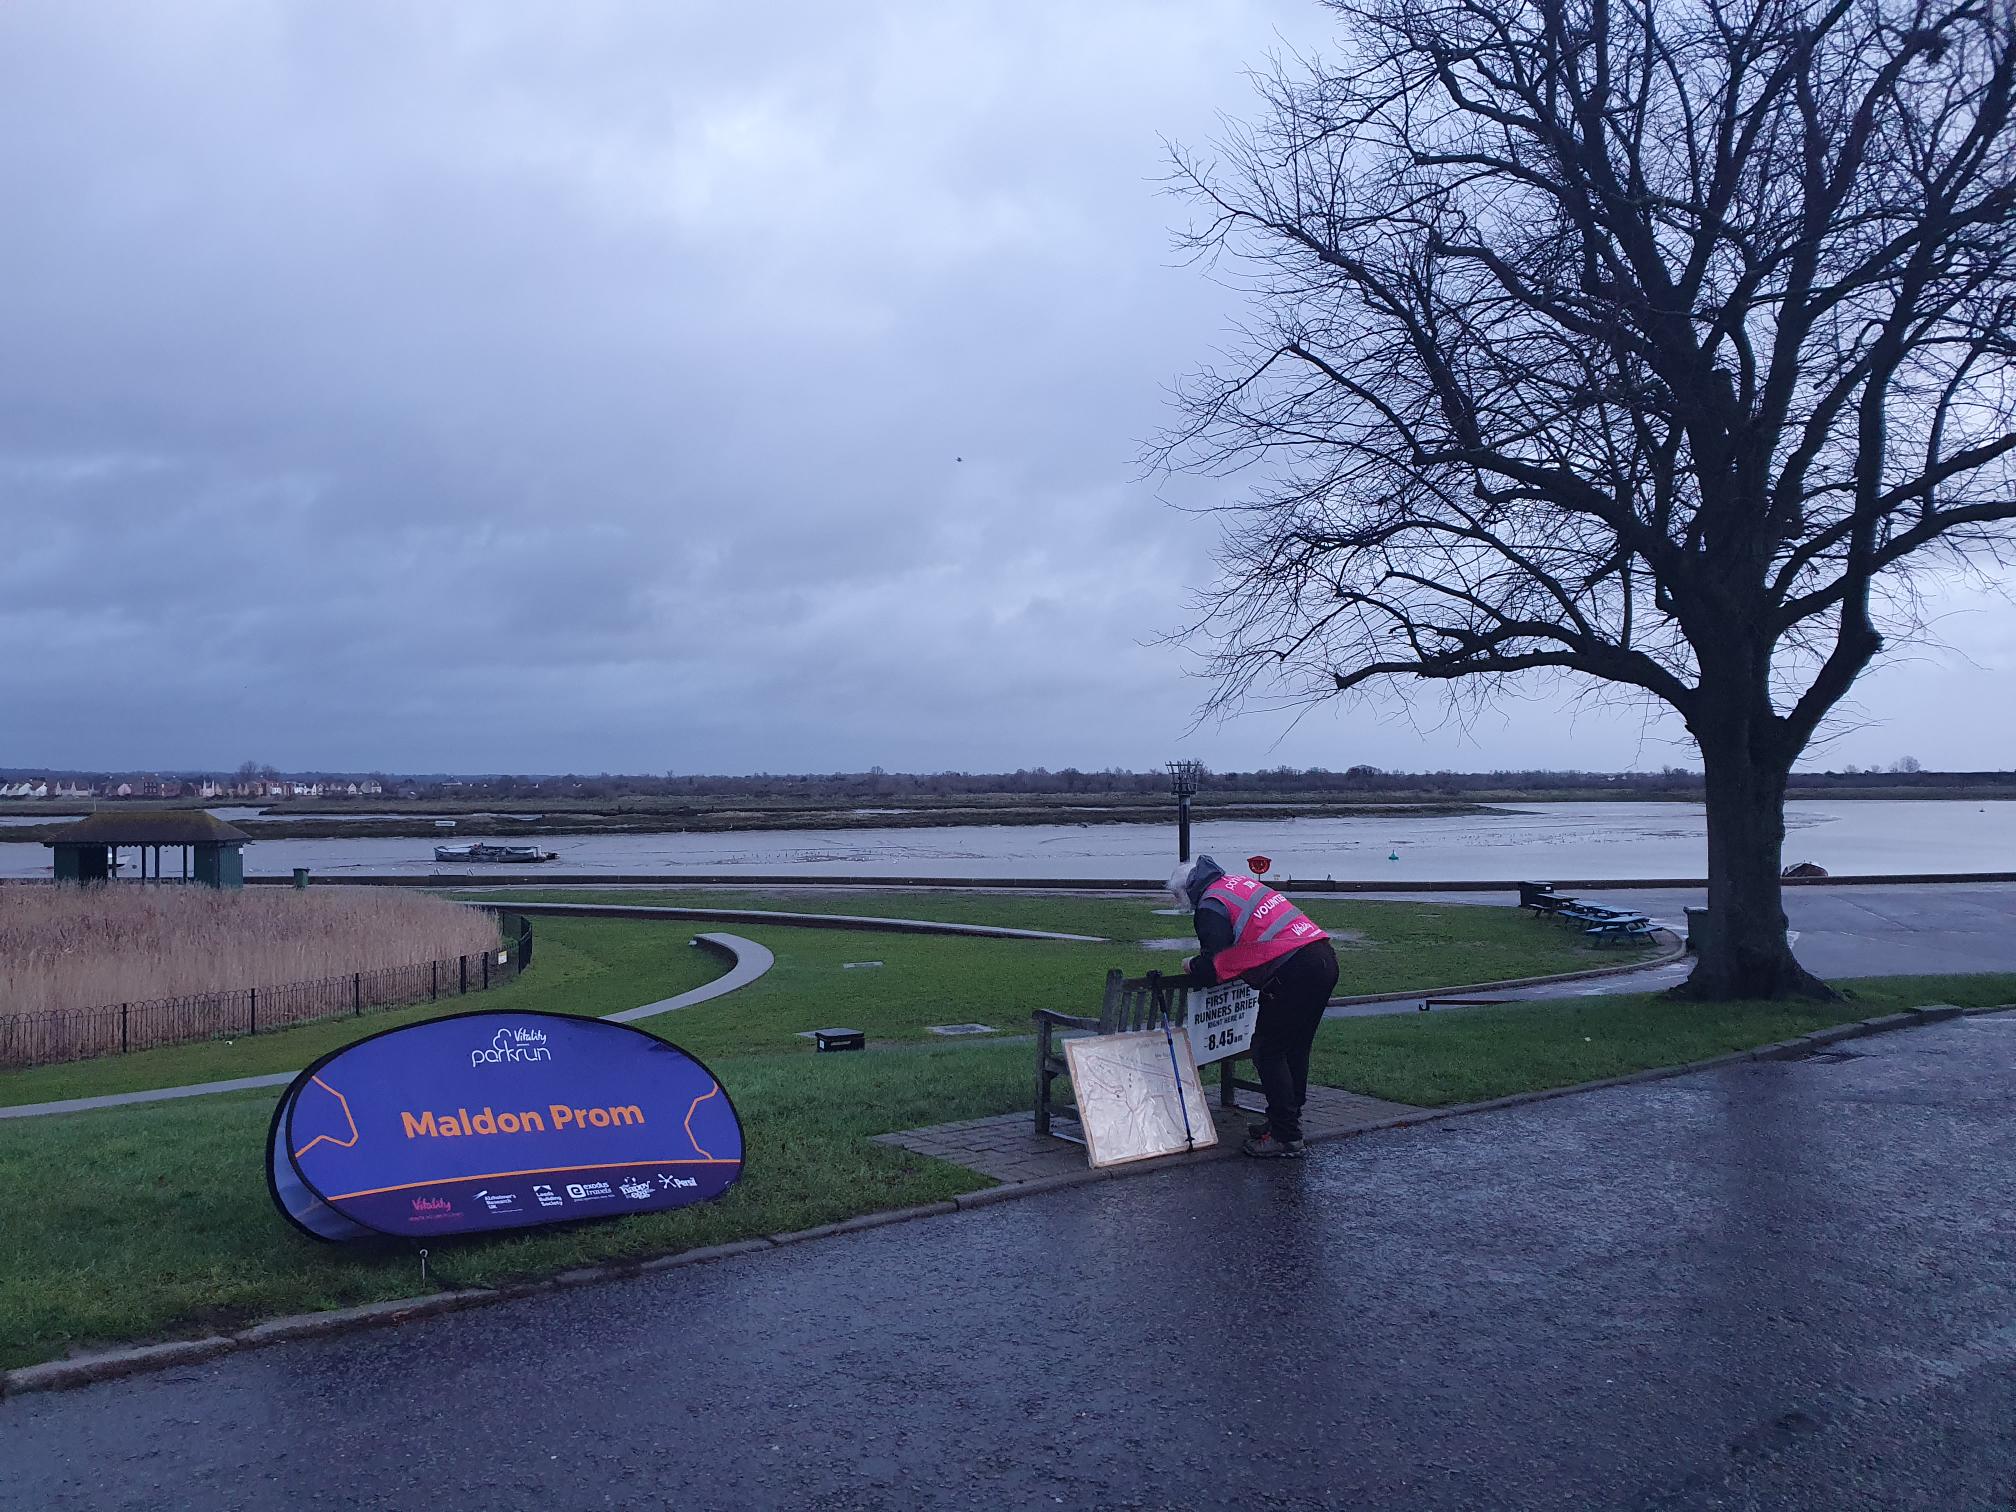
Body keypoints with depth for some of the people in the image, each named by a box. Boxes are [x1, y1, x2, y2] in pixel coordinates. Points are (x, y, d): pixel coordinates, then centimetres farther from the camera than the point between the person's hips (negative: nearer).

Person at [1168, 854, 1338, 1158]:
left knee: (1267, 1052, 2)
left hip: (1293, 972, -9)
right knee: (1295, 1048, 19)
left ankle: (1286, 1138, 3)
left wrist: (1192, 966, 13)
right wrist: (1208, 954, 33)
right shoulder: (1242, 883, 23)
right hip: (1324, 959, 9)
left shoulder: (1210, 907, -4)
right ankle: (1290, 1119, 29)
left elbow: (1212, 970, -7)